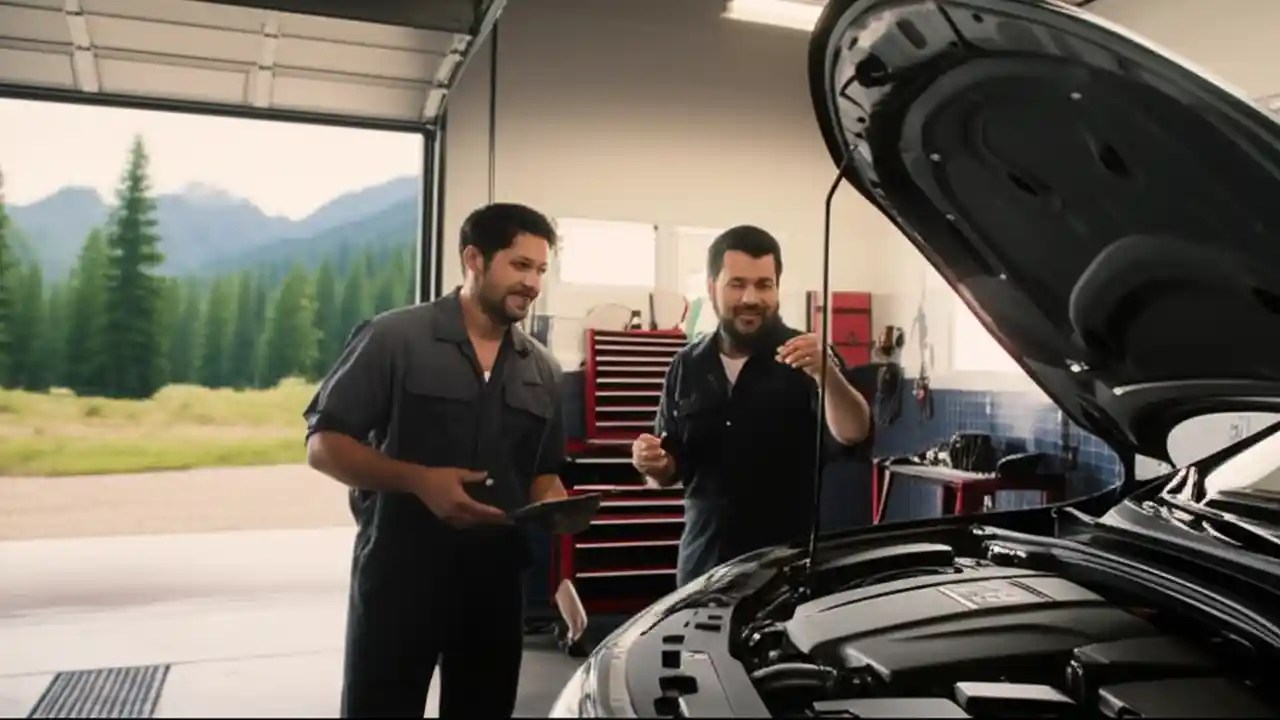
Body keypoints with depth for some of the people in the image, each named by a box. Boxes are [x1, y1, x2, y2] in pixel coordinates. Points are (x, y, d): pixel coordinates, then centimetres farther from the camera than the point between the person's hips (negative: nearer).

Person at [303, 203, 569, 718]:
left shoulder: (542, 370, 9)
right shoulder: (394, 337, -7)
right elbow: (323, 445, -8)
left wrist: (554, 507, -7)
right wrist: (419, 480, -22)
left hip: (496, 579, 5)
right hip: (398, 573, -5)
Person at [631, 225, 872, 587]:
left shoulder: (805, 358, -6)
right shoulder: (687, 367, 4)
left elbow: (853, 435, -21)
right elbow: (673, 469, 11)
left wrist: (827, 373, -38)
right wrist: (654, 463, -11)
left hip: (790, 561, -3)